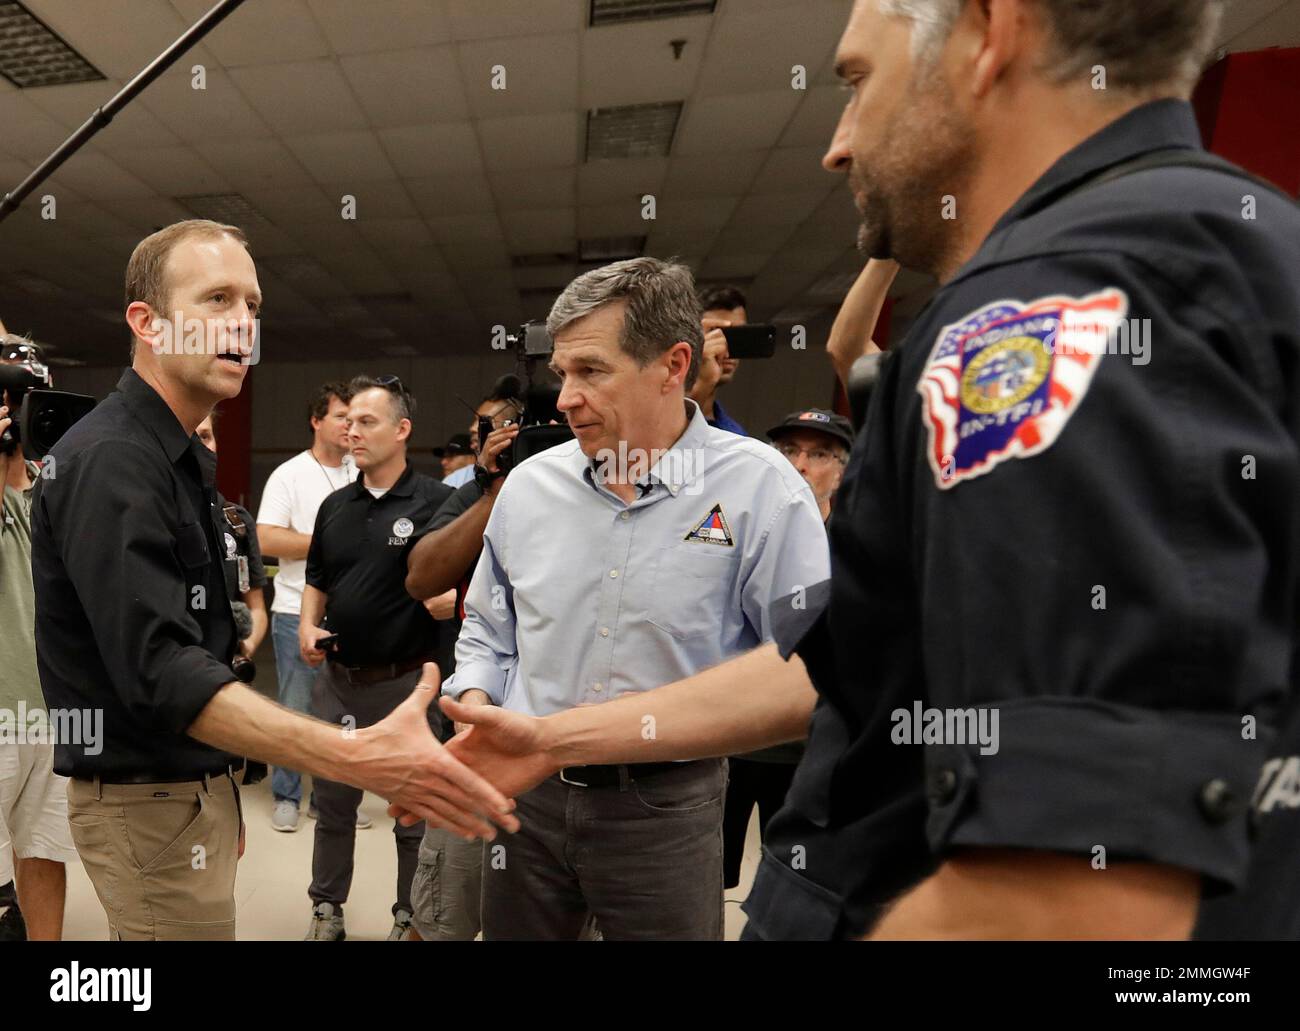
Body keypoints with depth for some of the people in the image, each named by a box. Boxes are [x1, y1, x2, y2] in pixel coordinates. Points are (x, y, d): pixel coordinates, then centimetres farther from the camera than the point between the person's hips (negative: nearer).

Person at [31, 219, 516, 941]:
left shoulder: (192, 462, 10)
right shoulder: (109, 460, -21)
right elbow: (159, 670, -31)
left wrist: (223, 787, 17)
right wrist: (356, 758, -41)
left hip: (197, 786, 9)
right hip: (147, 800, -9)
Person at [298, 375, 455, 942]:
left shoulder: (437, 501, -10)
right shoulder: (335, 507, 8)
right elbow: (317, 582, 17)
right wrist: (308, 626, -1)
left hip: (408, 681, -5)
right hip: (338, 678, 5)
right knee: (332, 803, 18)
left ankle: (412, 919, 30)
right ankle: (327, 910, 37)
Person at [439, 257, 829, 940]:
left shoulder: (758, 487, -12)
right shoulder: (528, 485, 1)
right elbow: (488, 628, 15)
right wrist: (476, 704, -1)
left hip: (665, 808, -3)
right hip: (527, 794, 4)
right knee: (510, 927, 20)